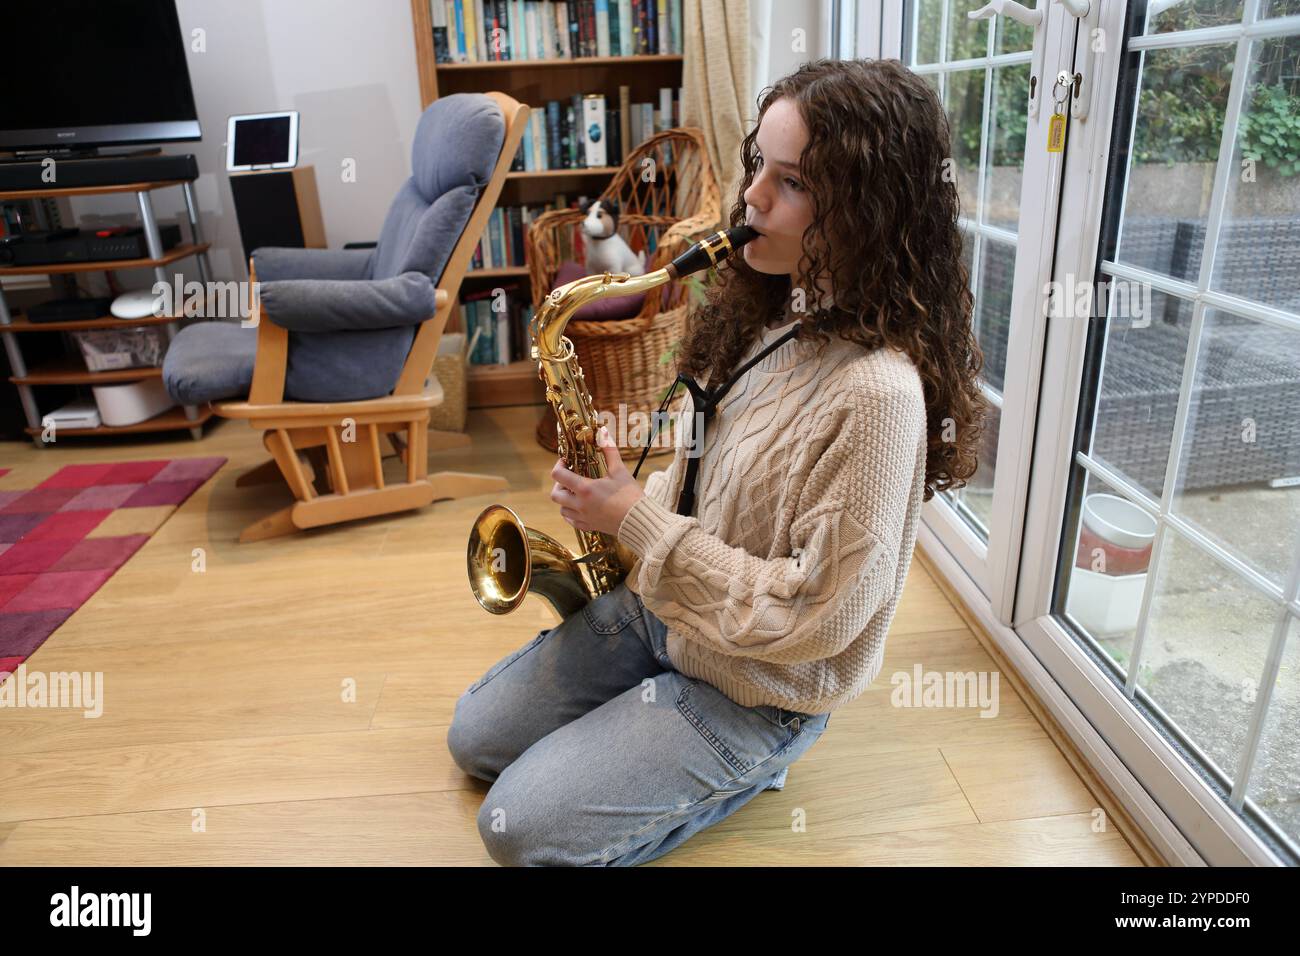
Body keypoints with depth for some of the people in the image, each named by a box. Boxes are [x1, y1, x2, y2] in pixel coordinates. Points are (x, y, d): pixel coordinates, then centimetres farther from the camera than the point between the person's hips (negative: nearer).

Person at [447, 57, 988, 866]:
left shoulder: (875, 390, -31)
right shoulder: (773, 312, -3)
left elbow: (817, 615, -28)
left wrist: (642, 521, -23)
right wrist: (629, 499, -5)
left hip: (760, 685, -8)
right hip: (663, 606, 8)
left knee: (518, 829, -4)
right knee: (474, 739, 12)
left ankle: (748, 767, 11)